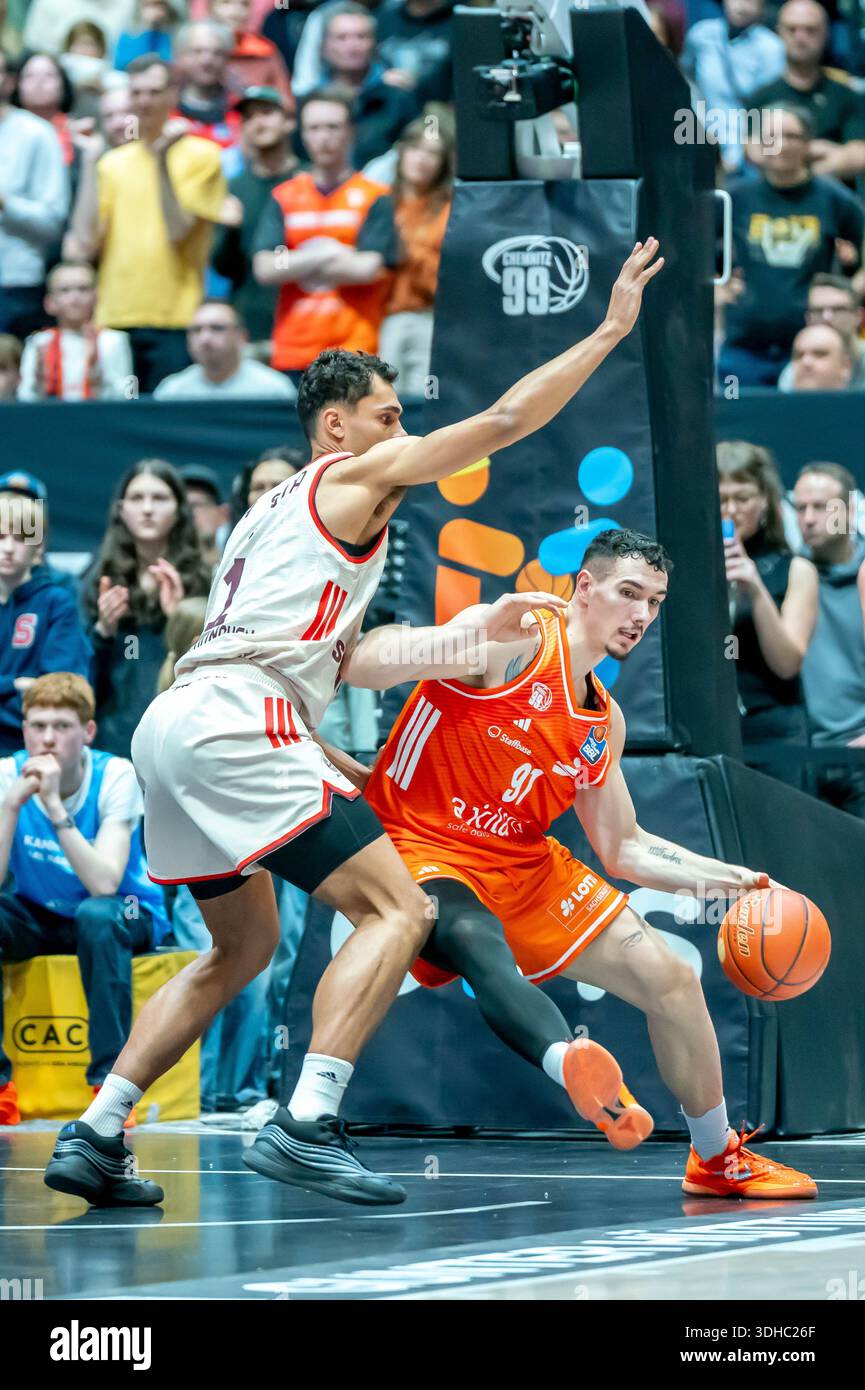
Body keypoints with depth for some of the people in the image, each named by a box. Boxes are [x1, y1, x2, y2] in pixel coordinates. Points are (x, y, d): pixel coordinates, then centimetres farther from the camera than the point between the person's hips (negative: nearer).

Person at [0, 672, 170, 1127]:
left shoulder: (116, 776, -20)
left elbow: (104, 884, -32)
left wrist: (55, 807, -39)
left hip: (126, 914, -3)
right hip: (40, 917, 3)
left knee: (97, 915, -37)